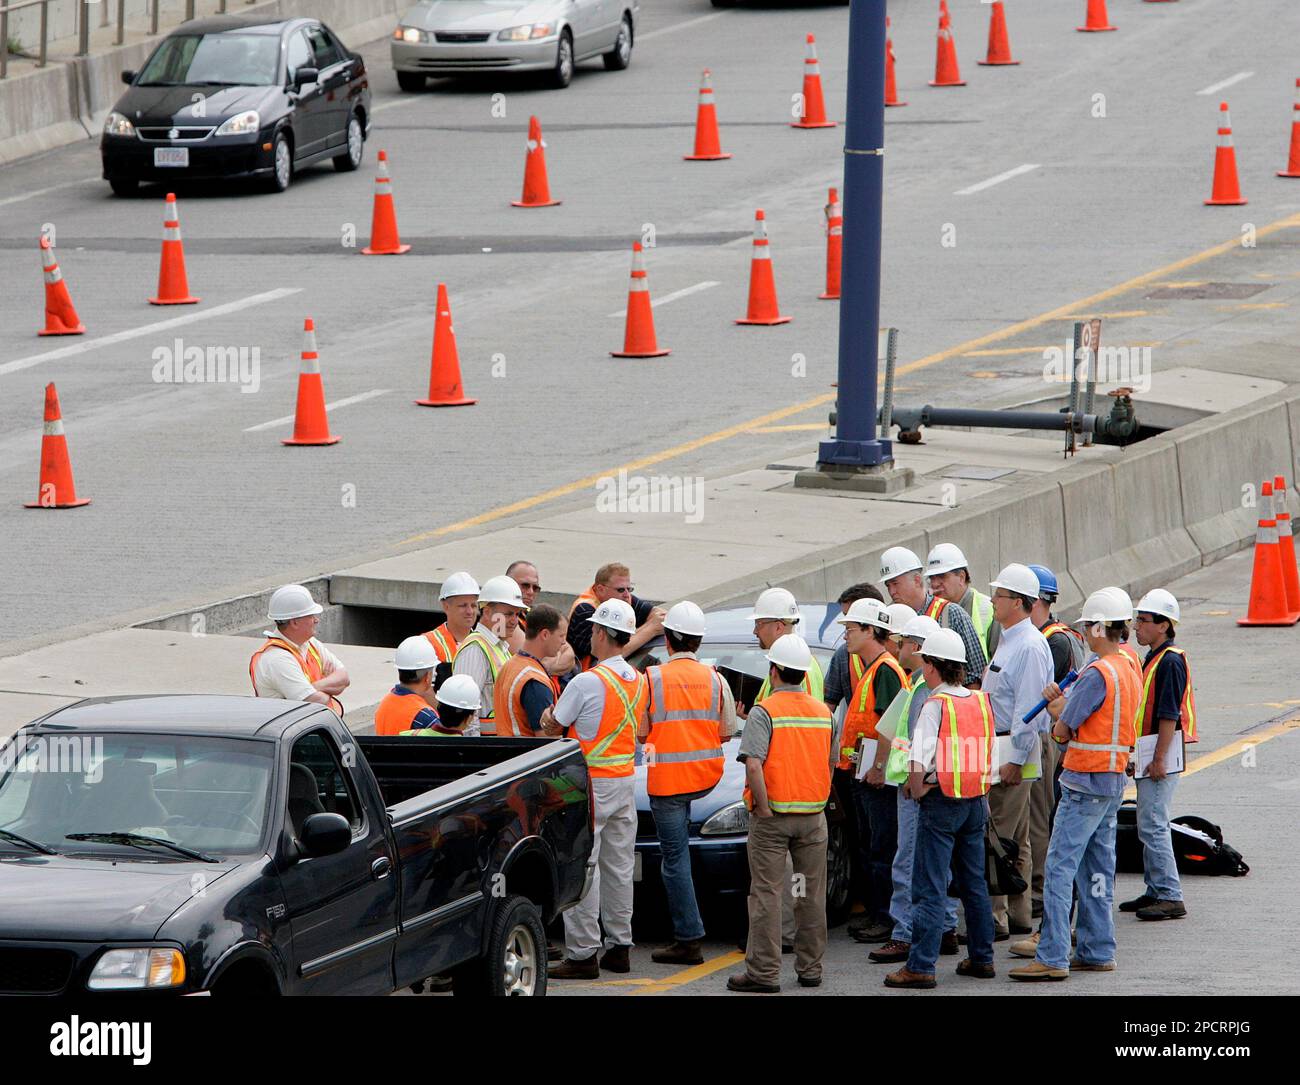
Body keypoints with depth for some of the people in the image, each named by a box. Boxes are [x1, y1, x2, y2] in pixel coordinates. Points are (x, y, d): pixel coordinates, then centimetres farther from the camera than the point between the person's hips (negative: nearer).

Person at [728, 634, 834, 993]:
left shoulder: (764, 712, -11)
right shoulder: (823, 712, 7)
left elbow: (753, 764, -21)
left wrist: (764, 807, -15)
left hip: (773, 815, -5)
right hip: (813, 815, 5)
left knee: (766, 894, -2)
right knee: (811, 893, 11)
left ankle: (764, 973, -4)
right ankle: (810, 968, 16)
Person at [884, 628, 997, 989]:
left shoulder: (935, 705, -14)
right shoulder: (980, 701, 6)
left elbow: (918, 758, -22)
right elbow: (990, 755, 11)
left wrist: (916, 788, -5)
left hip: (941, 801, -7)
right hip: (976, 800, 7)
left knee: (930, 888, -6)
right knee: (974, 882, 17)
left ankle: (921, 966, -9)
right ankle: (982, 957, 21)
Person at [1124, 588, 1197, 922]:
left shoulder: (1170, 661, -15)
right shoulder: (1154, 658, 17)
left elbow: (1170, 715, -20)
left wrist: (1159, 759, -22)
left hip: (1161, 754, -11)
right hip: (1149, 756, 11)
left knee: (1152, 825, -12)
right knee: (1149, 825, 14)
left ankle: (1171, 897, -11)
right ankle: (1156, 891, 20)